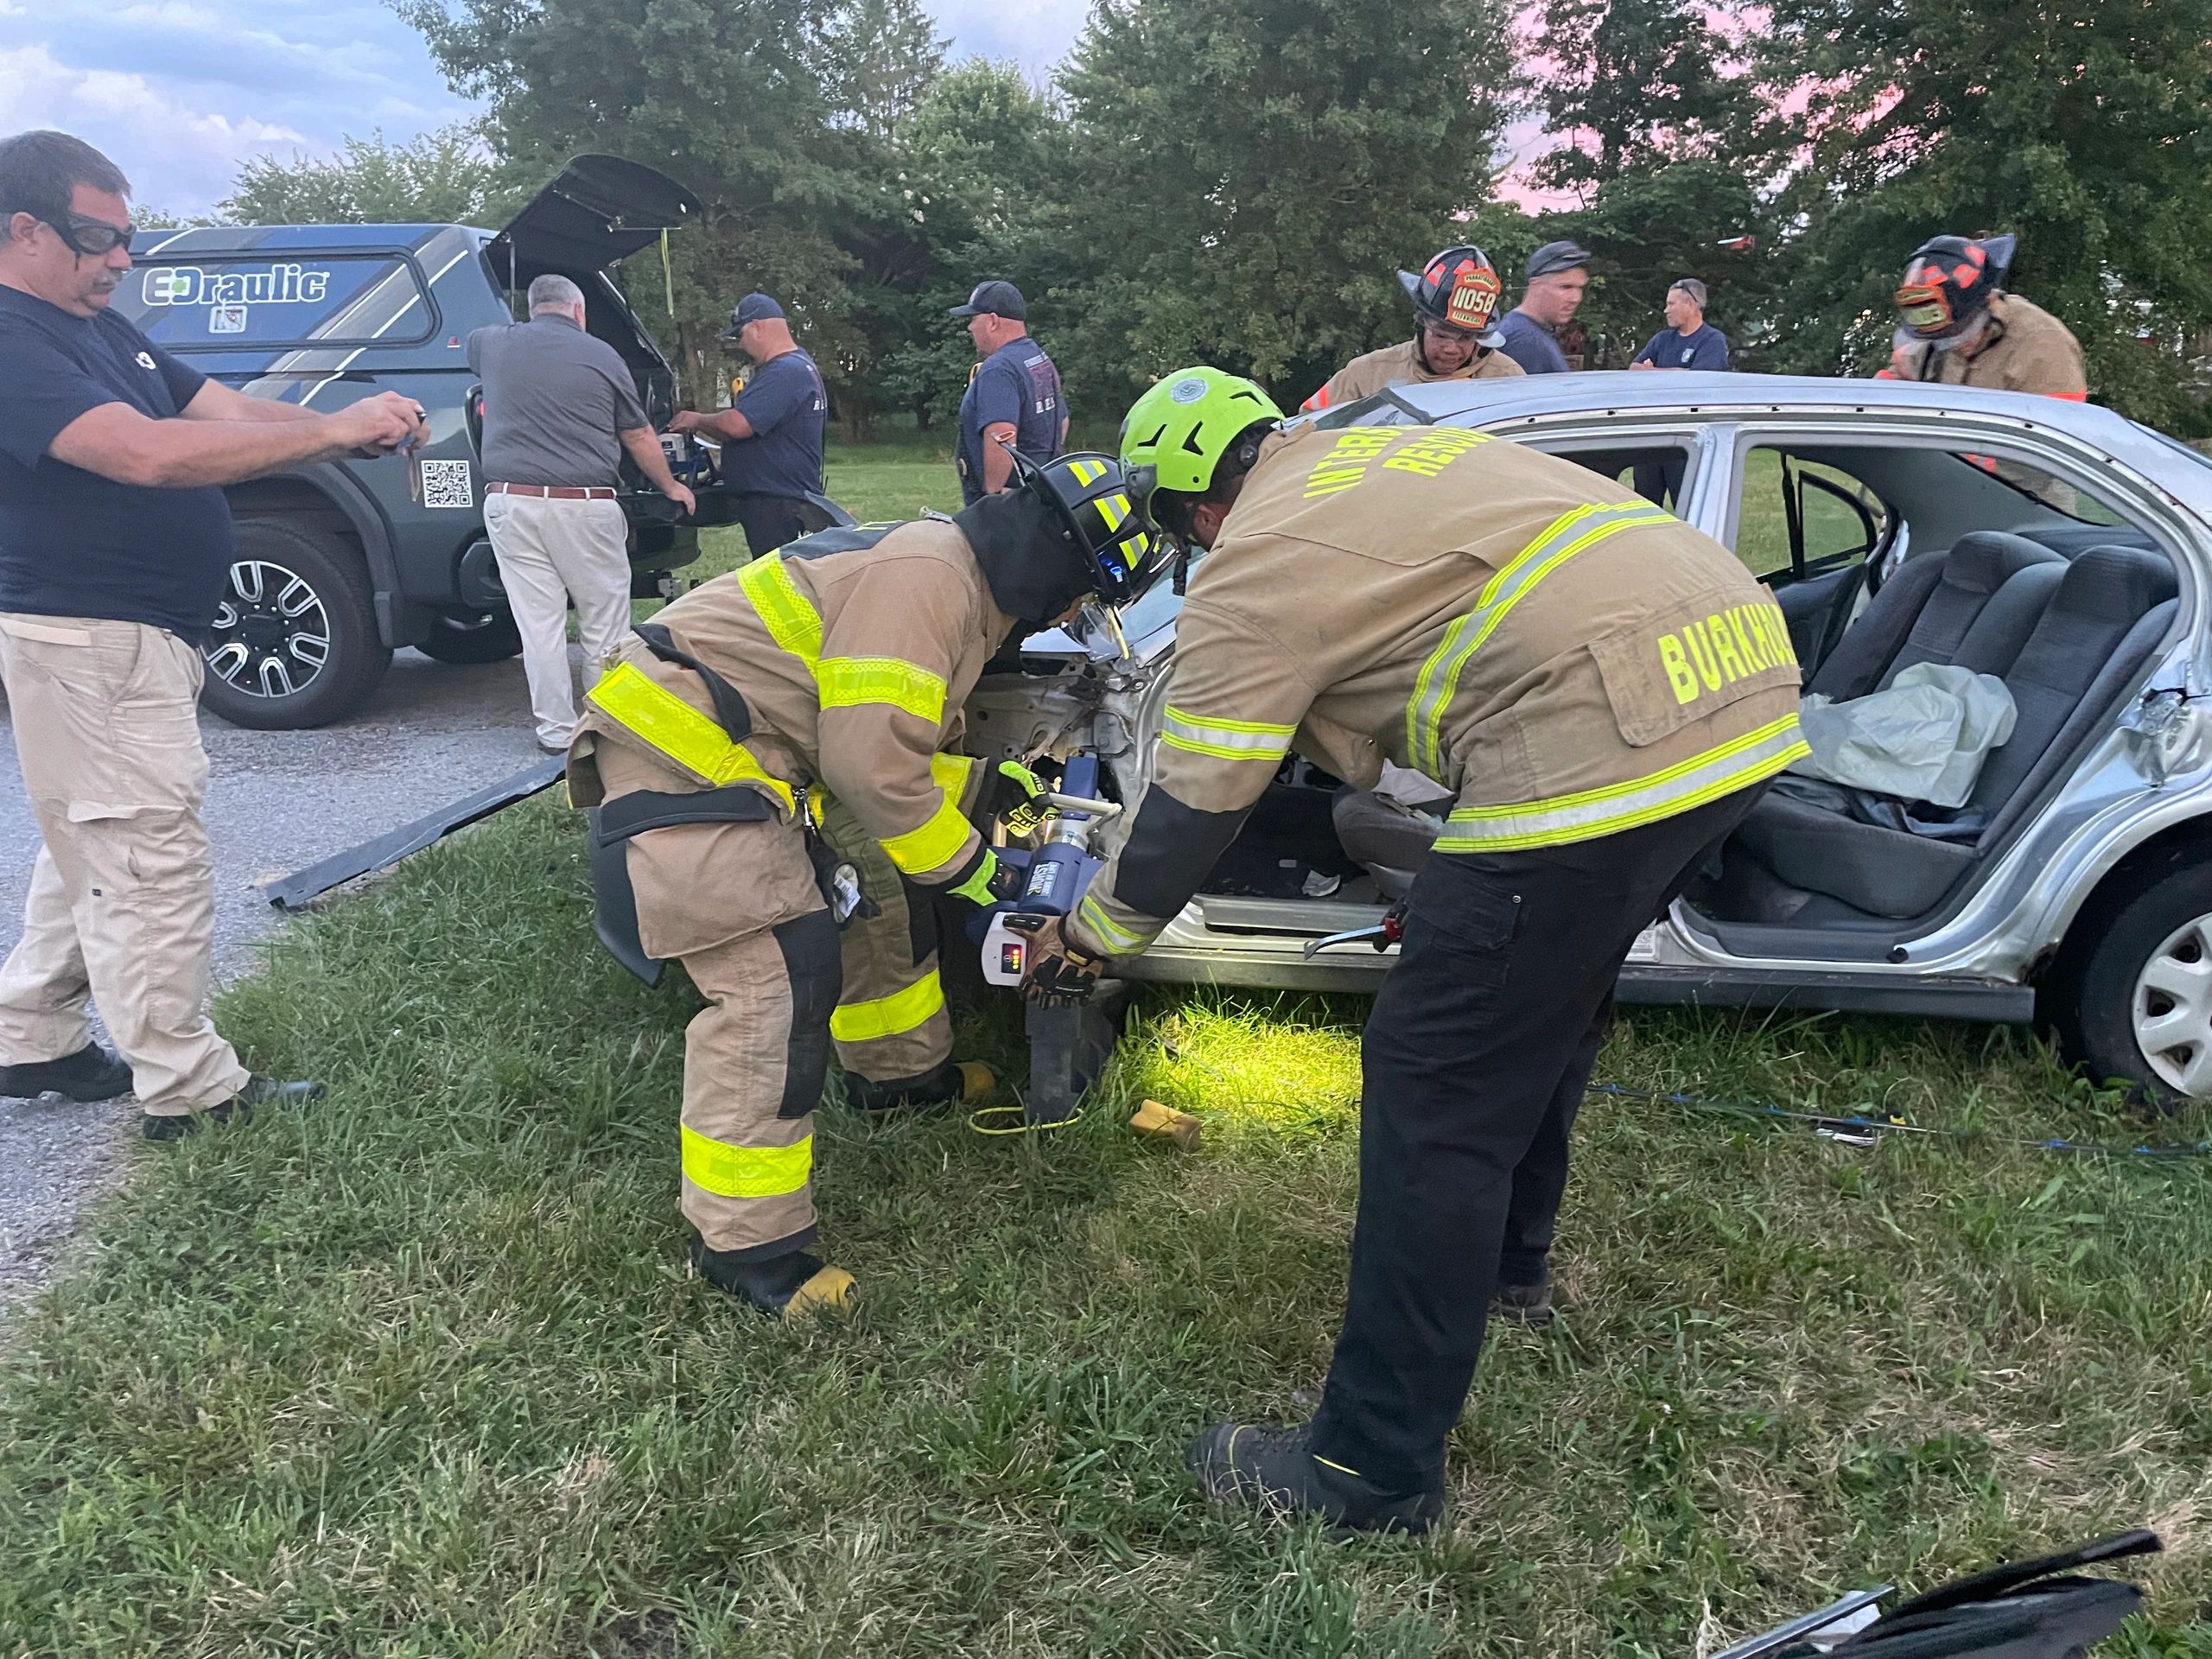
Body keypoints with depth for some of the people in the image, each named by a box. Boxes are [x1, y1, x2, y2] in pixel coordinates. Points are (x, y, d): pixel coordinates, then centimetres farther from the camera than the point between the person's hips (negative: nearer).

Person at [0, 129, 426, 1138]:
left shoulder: (103, 331, 13)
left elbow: (228, 412, 8)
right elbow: (149, 453, -31)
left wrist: (356, 433, -10)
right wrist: (336, 430, -30)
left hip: (138, 635, 10)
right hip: (88, 643, -10)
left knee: (89, 850, 20)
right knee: (152, 861, -5)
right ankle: (187, 1091, 4)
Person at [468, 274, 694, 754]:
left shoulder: (493, 343, 10)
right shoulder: (600, 355, 4)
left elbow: (471, 344, 38)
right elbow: (639, 437, 11)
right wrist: (670, 487, 26)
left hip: (509, 502, 2)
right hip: (585, 506, -2)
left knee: (538, 624, 5)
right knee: (604, 625, 8)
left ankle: (556, 731, 9)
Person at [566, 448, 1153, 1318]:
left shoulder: (956, 582, 14)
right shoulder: (924, 574, -19)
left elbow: (890, 742, 21)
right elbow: (872, 763, -24)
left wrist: (989, 787, 14)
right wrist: (965, 864, -10)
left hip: (745, 755, 11)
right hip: (679, 753, -11)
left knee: (878, 886, 20)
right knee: (779, 981, -17)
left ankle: (899, 1071, 40)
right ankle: (746, 1244, -7)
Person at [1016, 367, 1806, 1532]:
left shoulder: (1256, 566, 1)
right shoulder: (1388, 453, 26)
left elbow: (1193, 804, 4)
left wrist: (1088, 937, 21)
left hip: (1601, 748, -10)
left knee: (1433, 1094, -2)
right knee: (1545, 1003, 28)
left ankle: (1374, 1469, 7)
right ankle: (1507, 1258, 48)